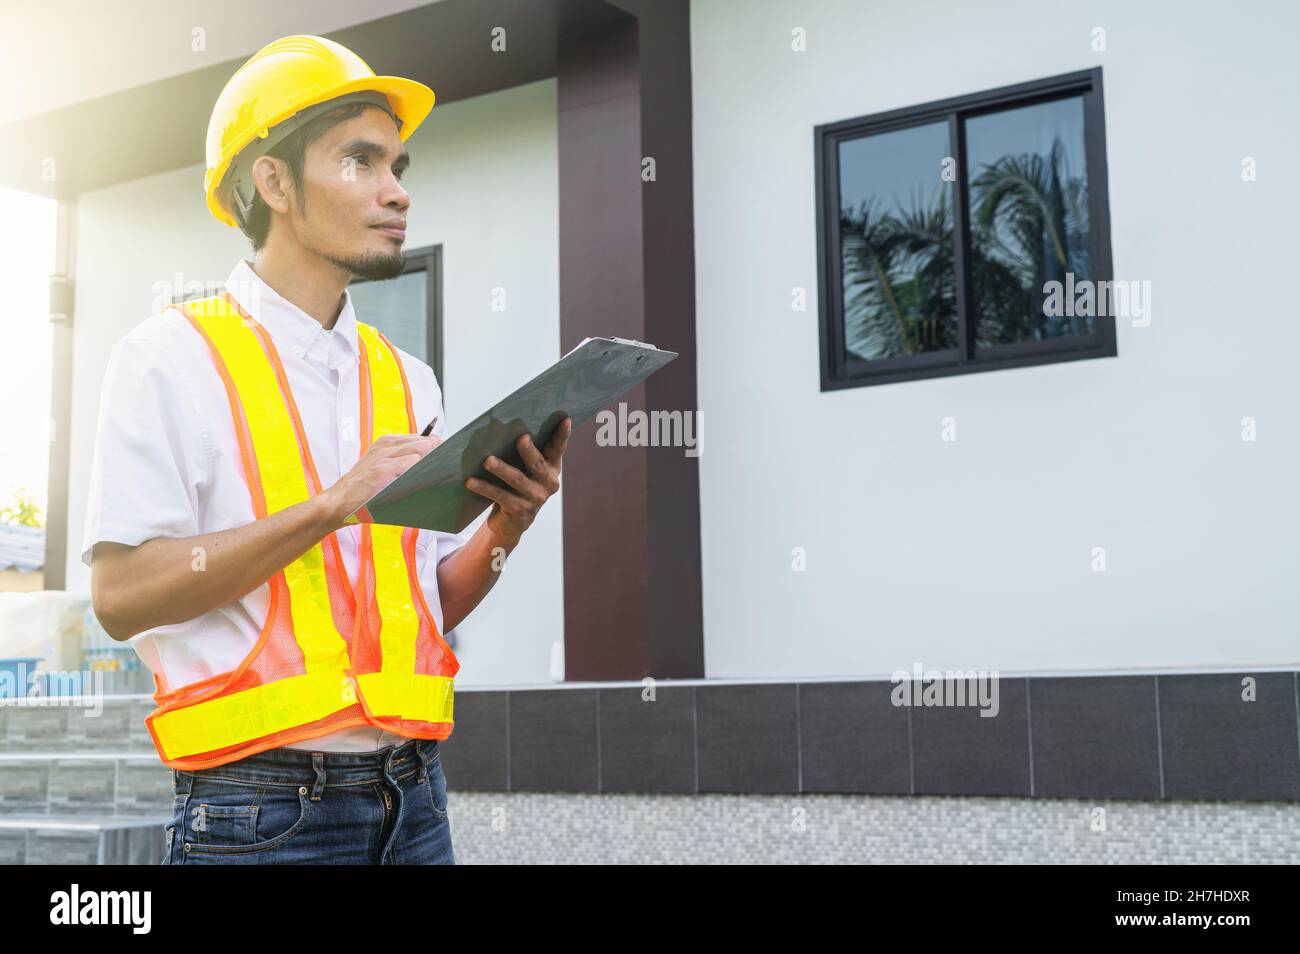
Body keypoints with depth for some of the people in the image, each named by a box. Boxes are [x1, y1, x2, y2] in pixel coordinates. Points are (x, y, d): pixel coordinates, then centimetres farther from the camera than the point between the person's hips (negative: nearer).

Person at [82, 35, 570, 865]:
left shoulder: (407, 380, 10)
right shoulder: (173, 357, -5)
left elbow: (430, 609, 12)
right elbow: (121, 595, -14)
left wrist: (505, 527, -7)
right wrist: (330, 506, -19)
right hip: (260, 814, -5)